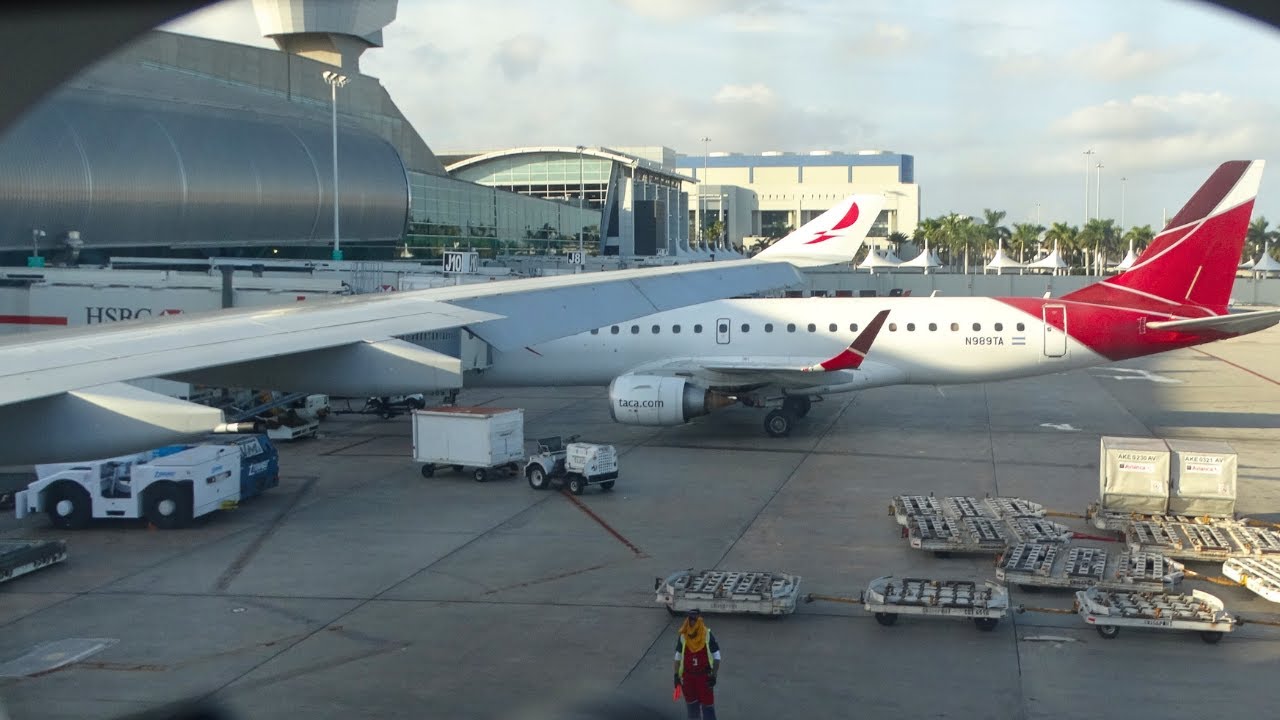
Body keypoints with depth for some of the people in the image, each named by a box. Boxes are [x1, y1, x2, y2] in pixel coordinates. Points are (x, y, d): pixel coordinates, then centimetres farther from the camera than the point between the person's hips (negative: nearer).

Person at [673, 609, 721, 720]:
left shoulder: (707, 635, -13)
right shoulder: (683, 636, -5)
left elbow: (716, 656, -6)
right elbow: (678, 656, 6)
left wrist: (714, 676, -9)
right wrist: (676, 675, 4)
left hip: (704, 676, -3)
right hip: (688, 676, 3)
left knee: (707, 704, 0)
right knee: (691, 705, 16)